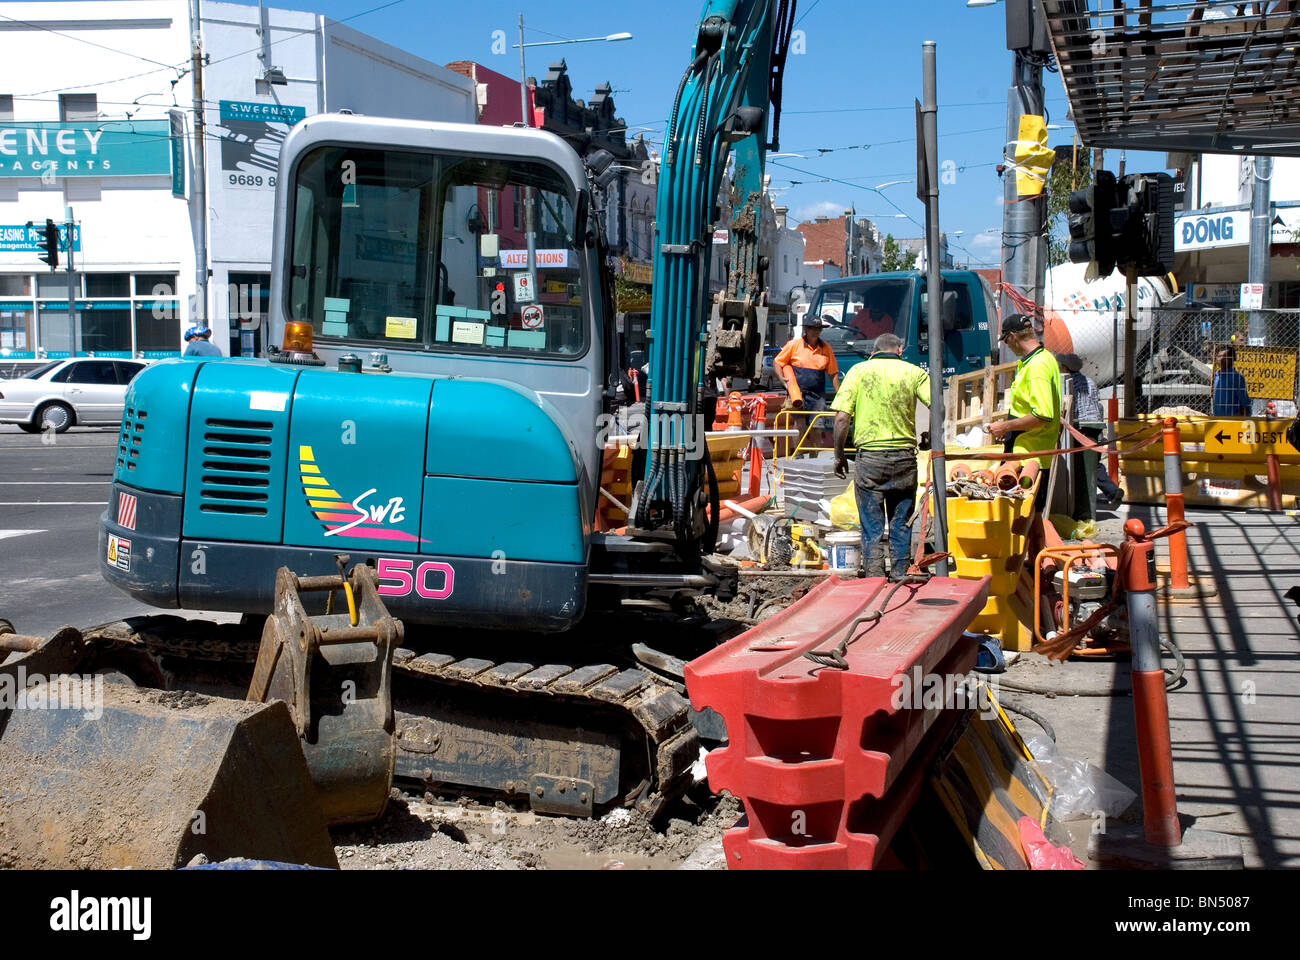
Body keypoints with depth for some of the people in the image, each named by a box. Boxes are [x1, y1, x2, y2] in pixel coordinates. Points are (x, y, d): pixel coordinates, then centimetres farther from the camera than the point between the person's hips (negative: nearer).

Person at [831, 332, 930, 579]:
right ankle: (899, 581, 16)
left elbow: (842, 417, -4)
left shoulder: (859, 370, 4)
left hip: (870, 458, -1)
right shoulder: (913, 372, 5)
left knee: (872, 529, 4)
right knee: (901, 526, 12)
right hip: (904, 457, 1)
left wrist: (839, 455, 5)